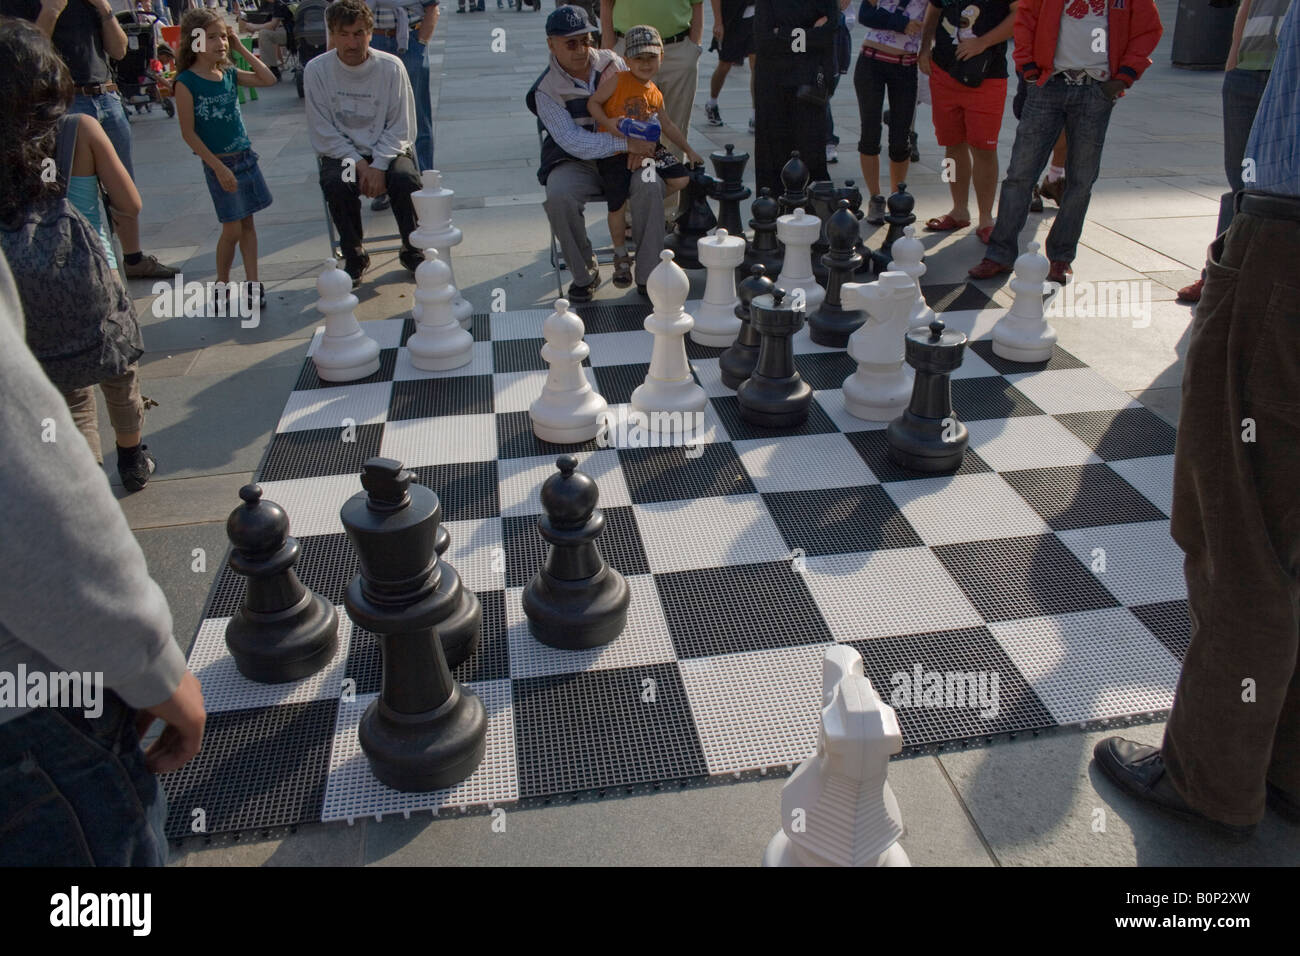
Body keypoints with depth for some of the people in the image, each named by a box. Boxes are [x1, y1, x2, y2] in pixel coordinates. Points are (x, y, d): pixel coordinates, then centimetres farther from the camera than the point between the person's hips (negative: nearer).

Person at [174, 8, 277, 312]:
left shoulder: (229, 73, 4)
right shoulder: (186, 82, -12)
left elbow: (269, 80, 7)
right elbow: (188, 133, -13)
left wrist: (241, 48, 1)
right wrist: (219, 168, -16)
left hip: (246, 156, 6)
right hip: (220, 163, -6)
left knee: (248, 223, 9)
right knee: (232, 230, -2)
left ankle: (252, 284, 16)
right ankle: (222, 287, 16)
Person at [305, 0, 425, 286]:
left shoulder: (391, 67, -7)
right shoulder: (317, 70, -7)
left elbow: (400, 128, -5)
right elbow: (323, 133, -6)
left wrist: (379, 166, -18)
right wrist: (358, 163, -18)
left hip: (387, 150, 0)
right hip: (341, 152, 0)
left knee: (406, 179, -30)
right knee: (337, 185, -30)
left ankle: (412, 251, -5)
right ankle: (354, 256, -7)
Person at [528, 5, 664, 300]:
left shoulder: (612, 63, 2)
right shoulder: (547, 91, -10)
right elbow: (574, 143, -20)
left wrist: (640, 143, -13)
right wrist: (626, 143, -27)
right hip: (576, 162, -2)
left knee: (650, 185, -29)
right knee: (558, 197, -34)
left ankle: (648, 276, -18)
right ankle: (585, 275, -12)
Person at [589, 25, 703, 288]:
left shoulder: (655, 94, 10)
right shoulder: (616, 81, -8)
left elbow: (667, 125, 22)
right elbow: (593, 102, -6)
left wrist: (688, 150, 26)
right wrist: (608, 122, -24)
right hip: (613, 151, -6)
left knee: (681, 179, -5)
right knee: (617, 204, -13)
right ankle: (621, 256, 10)